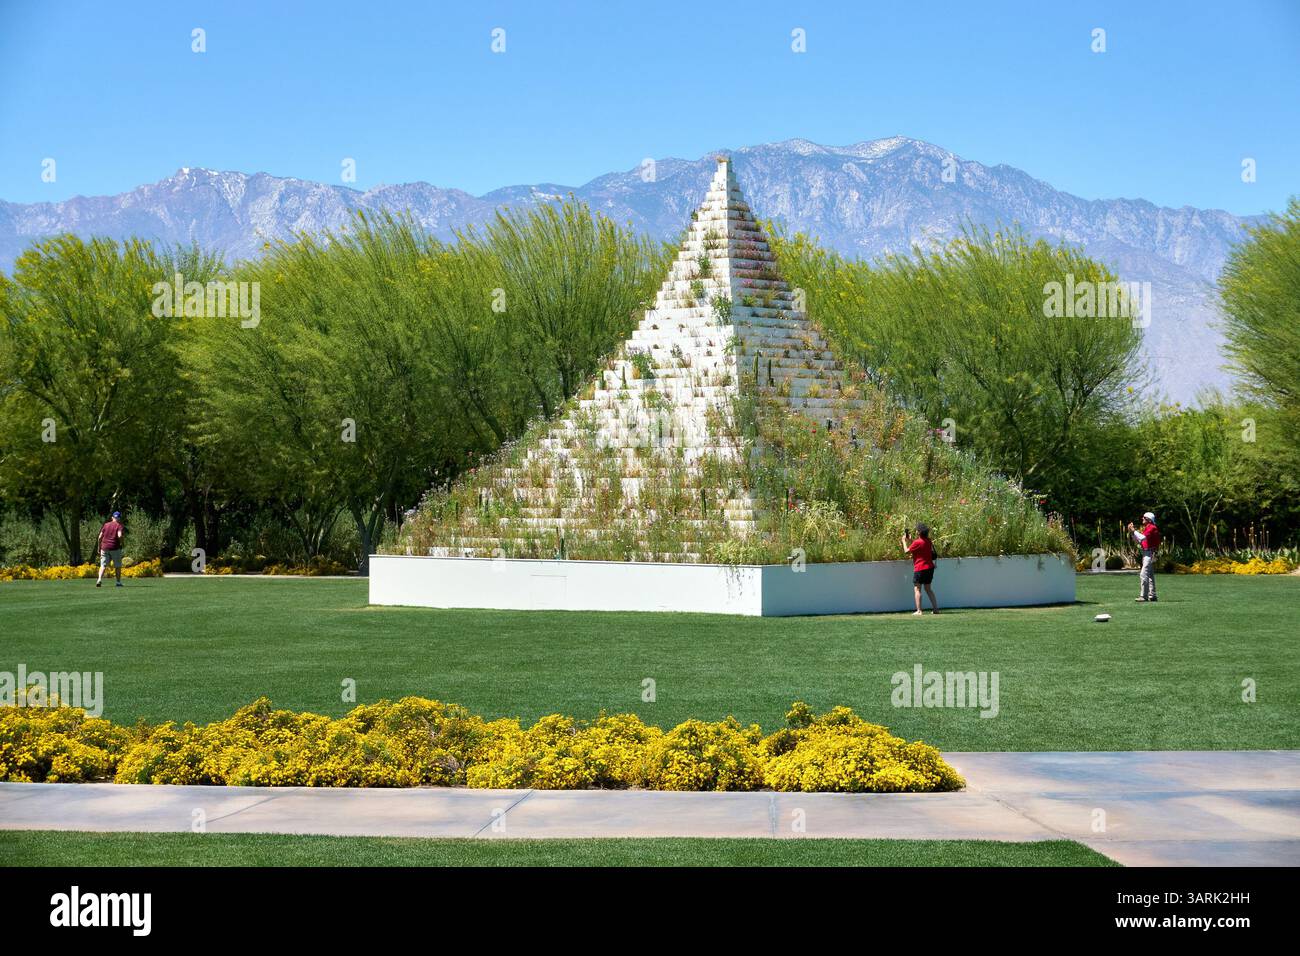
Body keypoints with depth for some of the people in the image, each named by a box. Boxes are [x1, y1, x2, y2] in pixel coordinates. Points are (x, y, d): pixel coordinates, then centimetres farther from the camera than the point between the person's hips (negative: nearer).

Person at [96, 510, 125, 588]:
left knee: (103, 565, -1)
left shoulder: (106, 525, 9)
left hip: (104, 547, 3)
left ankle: (99, 579, -22)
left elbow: (100, 537, 7)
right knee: (118, 566, 12)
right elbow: (119, 535, -19)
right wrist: (121, 543, -1)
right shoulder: (119, 525, -2)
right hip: (115, 547, -3)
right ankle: (118, 582, 16)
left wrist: (99, 547, 15)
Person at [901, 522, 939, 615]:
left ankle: (918, 611, -11)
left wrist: (904, 541, 6)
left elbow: (906, 551, -7)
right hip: (930, 567, 8)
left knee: (917, 589, -4)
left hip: (920, 569, -8)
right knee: (928, 588, 17)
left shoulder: (917, 542, -16)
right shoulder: (928, 541, 8)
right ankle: (935, 608, 14)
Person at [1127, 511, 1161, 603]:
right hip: (1146, 554, 11)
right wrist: (1132, 532, 9)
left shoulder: (1152, 528, -12)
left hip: (1150, 554, -11)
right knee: (1150, 575, 13)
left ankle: (1144, 596, -18)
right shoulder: (1146, 528, 19)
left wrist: (1134, 531, -17)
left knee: (1144, 574, -16)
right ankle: (1152, 596, 18)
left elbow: (1143, 537, -26)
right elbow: (1138, 540, 20)